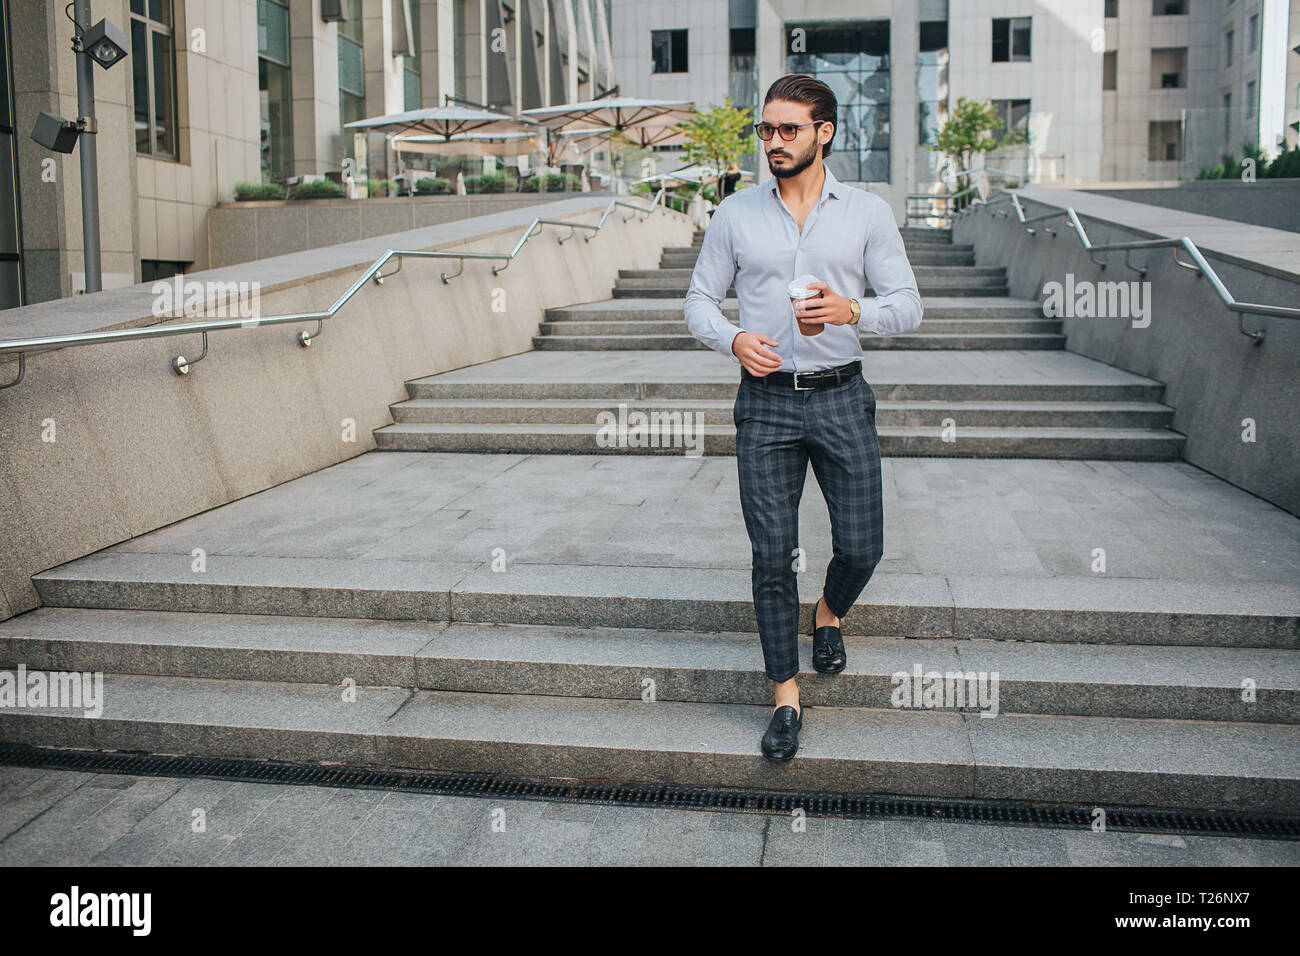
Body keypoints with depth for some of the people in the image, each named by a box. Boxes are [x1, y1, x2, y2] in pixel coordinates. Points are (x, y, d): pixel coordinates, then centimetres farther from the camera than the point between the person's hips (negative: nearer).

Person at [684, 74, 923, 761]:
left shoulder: (868, 213, 4)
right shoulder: (735, 214, 5)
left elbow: (907, 306, 3)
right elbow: (699, 301, 8)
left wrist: (852, 309, -18)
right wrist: (733, 339, -13)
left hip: (841, 397, 0)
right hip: (766, 402, 0)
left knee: (861, 546, 0)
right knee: (772, 556, -1)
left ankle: (829, 614, 36)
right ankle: (786, 698, 14)